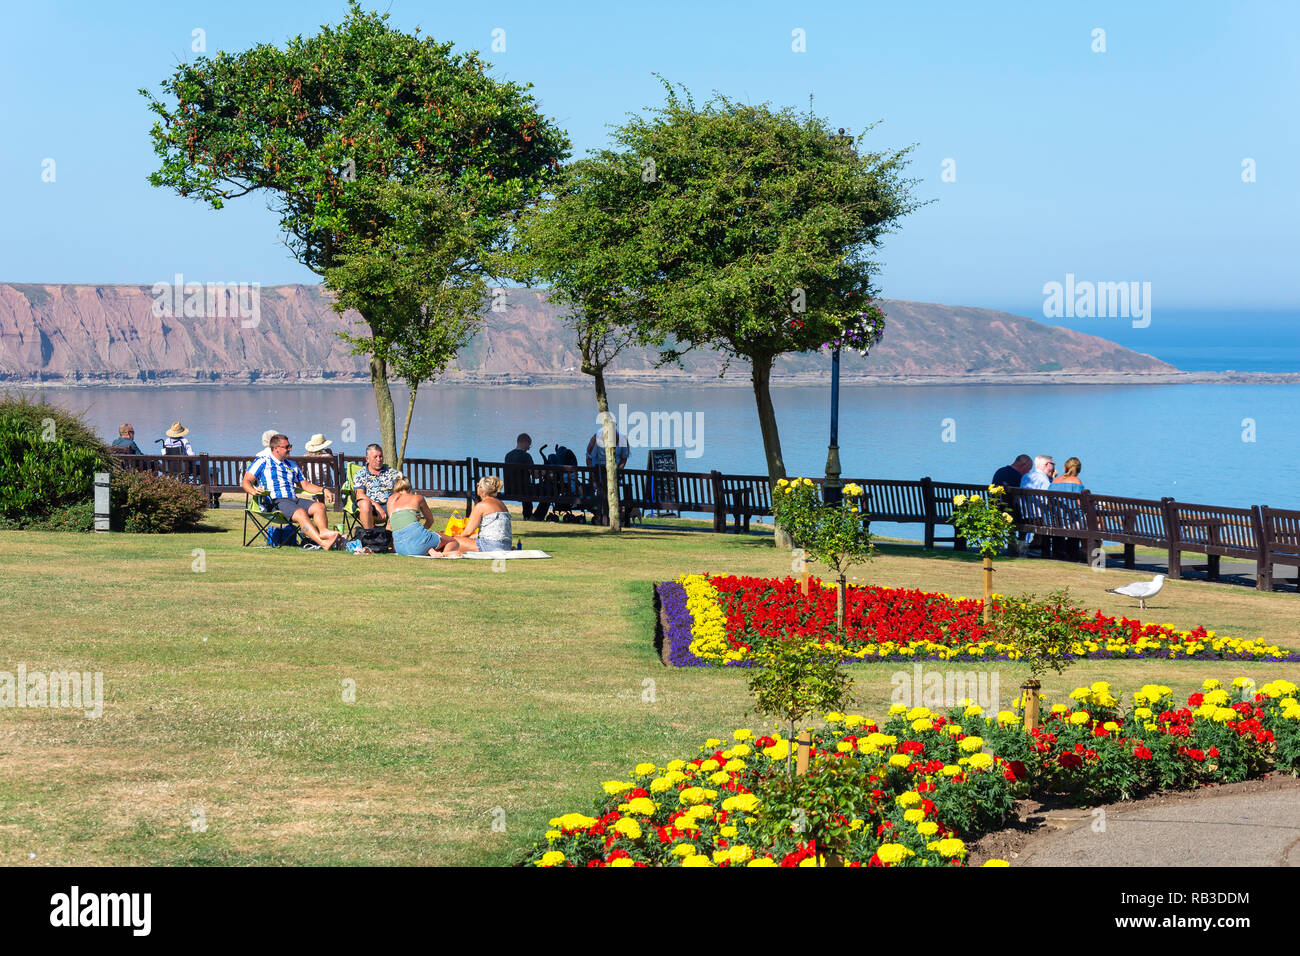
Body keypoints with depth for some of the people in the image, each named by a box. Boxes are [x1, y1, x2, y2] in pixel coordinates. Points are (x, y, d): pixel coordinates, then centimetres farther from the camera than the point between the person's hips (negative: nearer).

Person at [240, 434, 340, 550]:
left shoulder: (292, 465, 28)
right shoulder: (262, 462, 11)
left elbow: (305, 485, 31)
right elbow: (246, 482, 5)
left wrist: (323, 490, 14)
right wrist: (253, 491, -18)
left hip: (294, 499, 6)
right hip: (275, 501, -6)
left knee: (319, 506, -23)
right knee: (301, 513, -34)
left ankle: (323, 531, -48)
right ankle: (323, 542, -51)